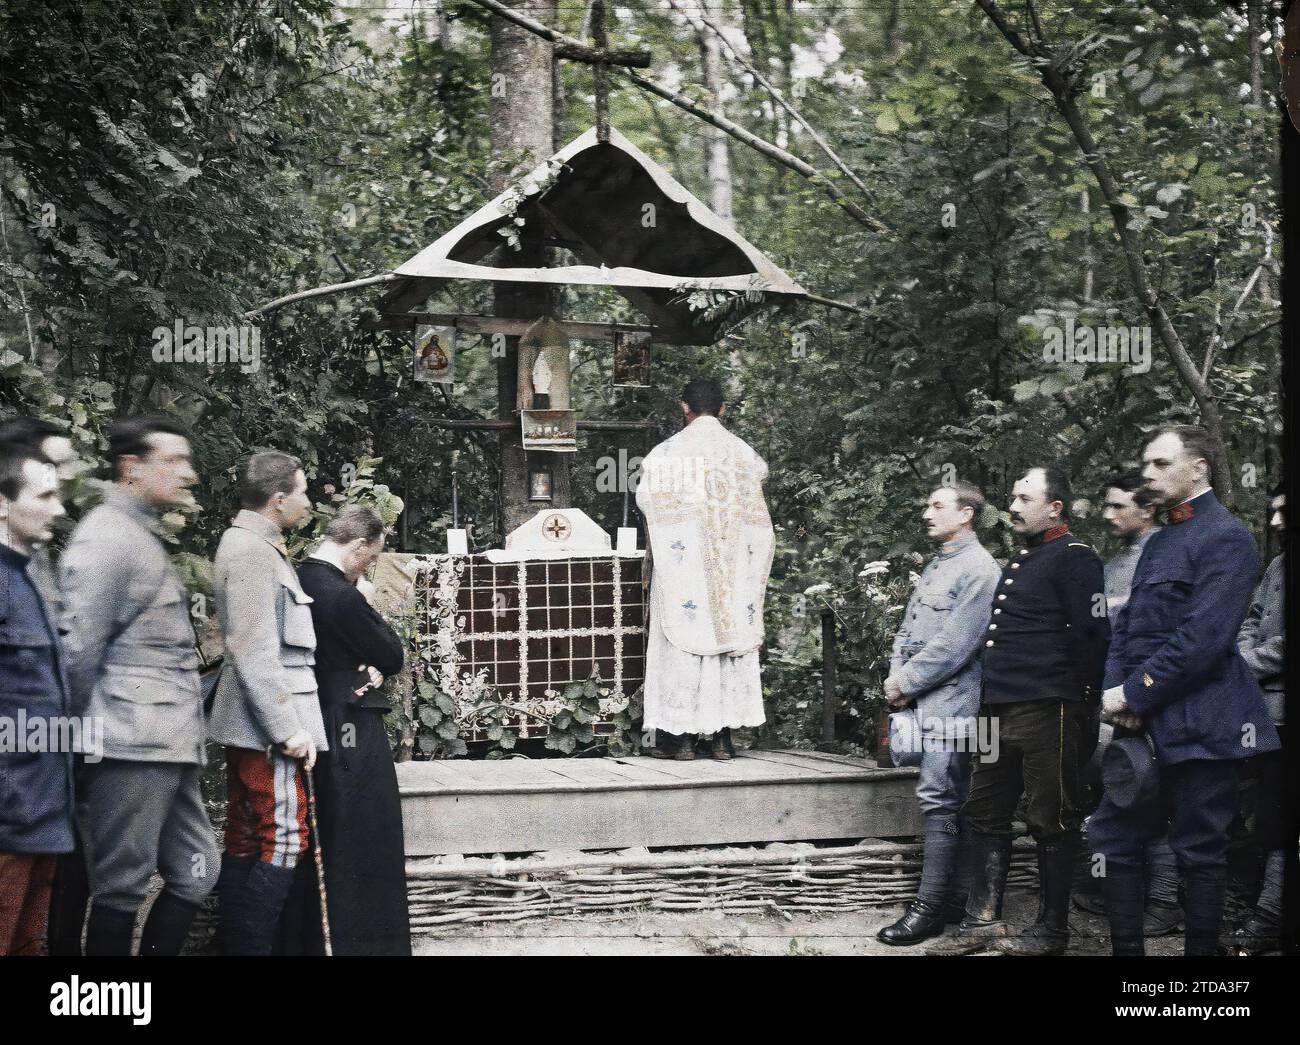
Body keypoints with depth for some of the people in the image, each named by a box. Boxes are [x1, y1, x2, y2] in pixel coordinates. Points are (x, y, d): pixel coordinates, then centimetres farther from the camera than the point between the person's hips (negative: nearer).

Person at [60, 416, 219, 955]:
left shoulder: (145, 536, 19)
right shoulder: (106, 536, -11)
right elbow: (79, 650, -14)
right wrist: (94, 738, -5)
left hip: (169, 747, 10)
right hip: (133, 748, -10)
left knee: (195, 873, 12)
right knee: (121, 887, -3)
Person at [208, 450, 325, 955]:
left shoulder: (252, 544, 17)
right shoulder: (253, 552, -15)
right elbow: (254, 653, -20)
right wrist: (288, 730, -20)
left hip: (247, 725, 10)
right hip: (266, 725, -10)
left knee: (244, 842, 11)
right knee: (284, 841, -9)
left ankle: (233, 942, 14)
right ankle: (252, 945, -8)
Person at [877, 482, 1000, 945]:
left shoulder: (978, 569, -10)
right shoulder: (937, 566, 18)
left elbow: (954, 645, -17)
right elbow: (908, 629, 19)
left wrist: (907, 682, -12)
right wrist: (897, 676, 2)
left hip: (950, 703, -9)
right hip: (924, 703, 9)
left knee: (939, 801, -10)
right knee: (943, 802, 12)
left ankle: (930, 908, -10)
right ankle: (952, 898, 19)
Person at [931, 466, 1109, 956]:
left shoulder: (1075, 558, -9)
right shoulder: (1020, 561, 20)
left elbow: (1091, 635, -15)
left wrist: (1076, 697, -14)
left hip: (1047, 712, -10)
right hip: (998, 709, 10)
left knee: (1051, 822, 0)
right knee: (985, 815, 12)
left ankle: (1051, 930, 8)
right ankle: (983, 921, 19)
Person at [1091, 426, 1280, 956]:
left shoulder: (1224, 536, -11)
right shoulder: (1160, 540, 18)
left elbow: (1203, 638, -19)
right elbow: (1128, 624, 16)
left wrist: (1134, 695, -16)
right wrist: (1115, 690, -2)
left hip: (1198, 726, -9)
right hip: (1145, 723, 9)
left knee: (1200, 853, 0)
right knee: (1112, 838, 8)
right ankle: (1127, 950, 17)